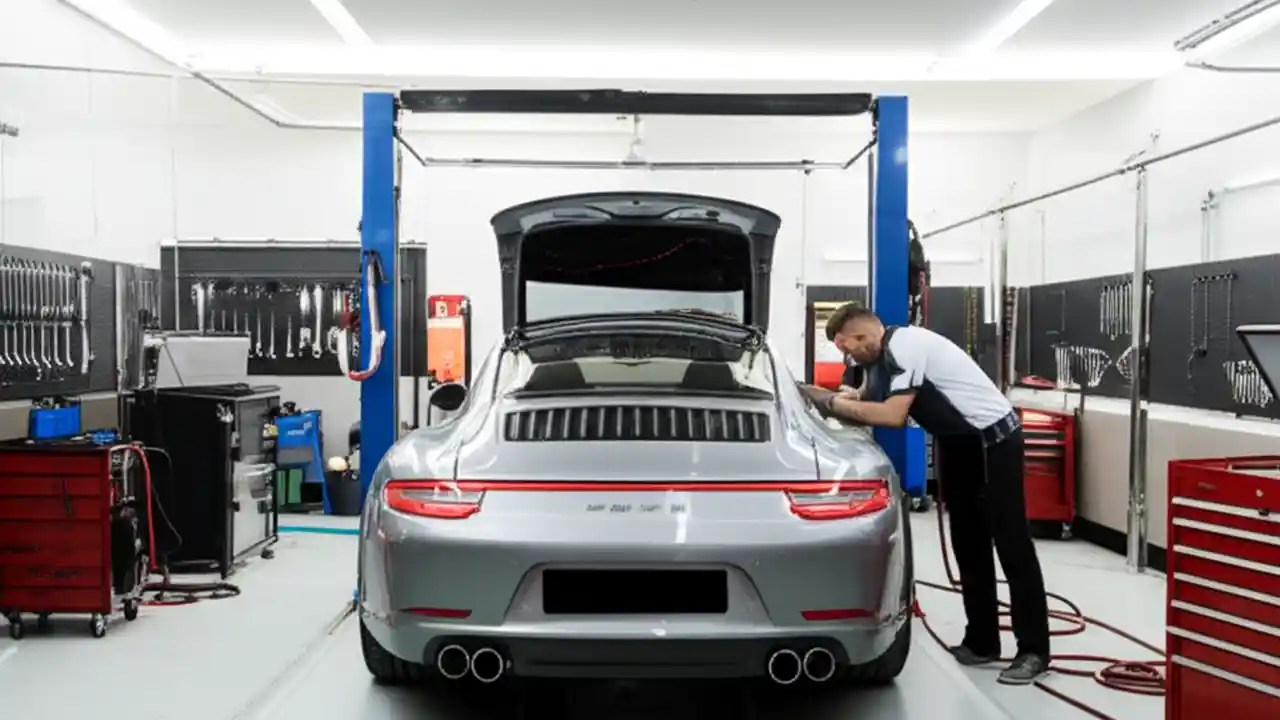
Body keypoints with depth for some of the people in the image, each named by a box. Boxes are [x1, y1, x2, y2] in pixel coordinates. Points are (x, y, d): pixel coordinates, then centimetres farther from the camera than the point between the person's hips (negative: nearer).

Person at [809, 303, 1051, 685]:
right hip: (958, 443, 10)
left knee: (1012, 544, -6)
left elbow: (894, 415, -29)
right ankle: (981, 642, 19)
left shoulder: (905, 346, -23)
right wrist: (844, 399, -11)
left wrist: (838, 405, -21)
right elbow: (874, 405, 8)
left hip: (993, 439, -10)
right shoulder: (885, 354, 6)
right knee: (968, 544, 11)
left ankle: (1034, 650, -1)